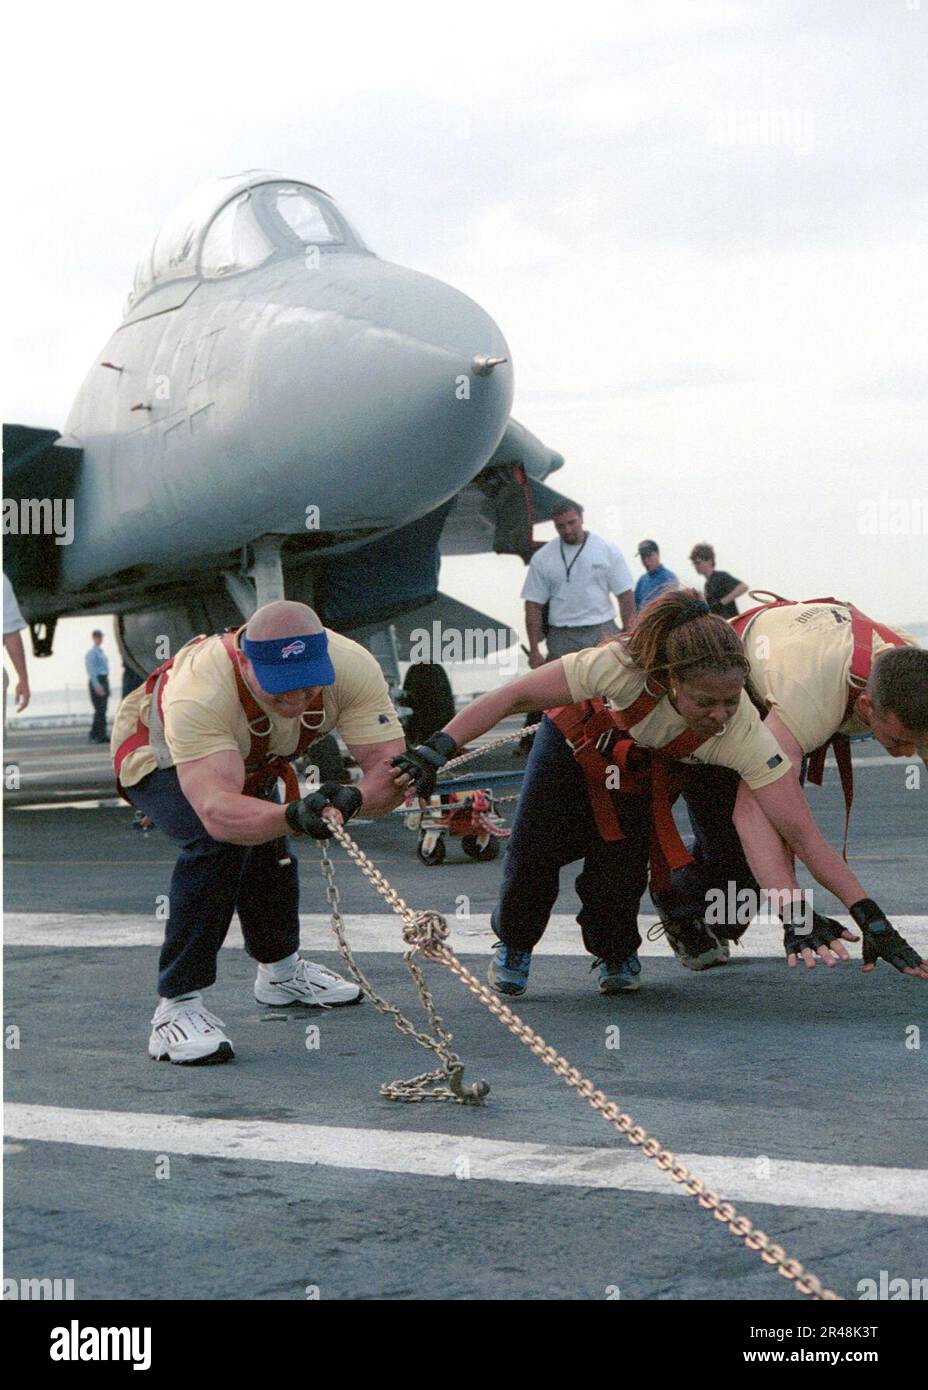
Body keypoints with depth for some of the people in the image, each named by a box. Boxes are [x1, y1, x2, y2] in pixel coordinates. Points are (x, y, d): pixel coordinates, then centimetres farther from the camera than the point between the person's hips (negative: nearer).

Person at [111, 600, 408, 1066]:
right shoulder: (197, 693, -47)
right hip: (158, 758, -5)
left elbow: (392, 767, -36)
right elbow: (218, 811, -56)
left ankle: (280, 971, 47)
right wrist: (293, 816, -72)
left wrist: (353, 799, -57)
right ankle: (177, 1006, -20)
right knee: (218, 841, -30)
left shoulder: (353, 668, -34)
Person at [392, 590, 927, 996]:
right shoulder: (621, 666, -43)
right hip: (579, 740, -1)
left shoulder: (744, 731, -38)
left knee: (622, 860, -17)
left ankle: (616, 955, 17)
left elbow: (803, 835, -37)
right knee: (534, 851, -9)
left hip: (649, 771, 1)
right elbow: (513, 697, -32)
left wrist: (873, 921, -42)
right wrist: (438, 750, -41)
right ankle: (514, 945, 25)